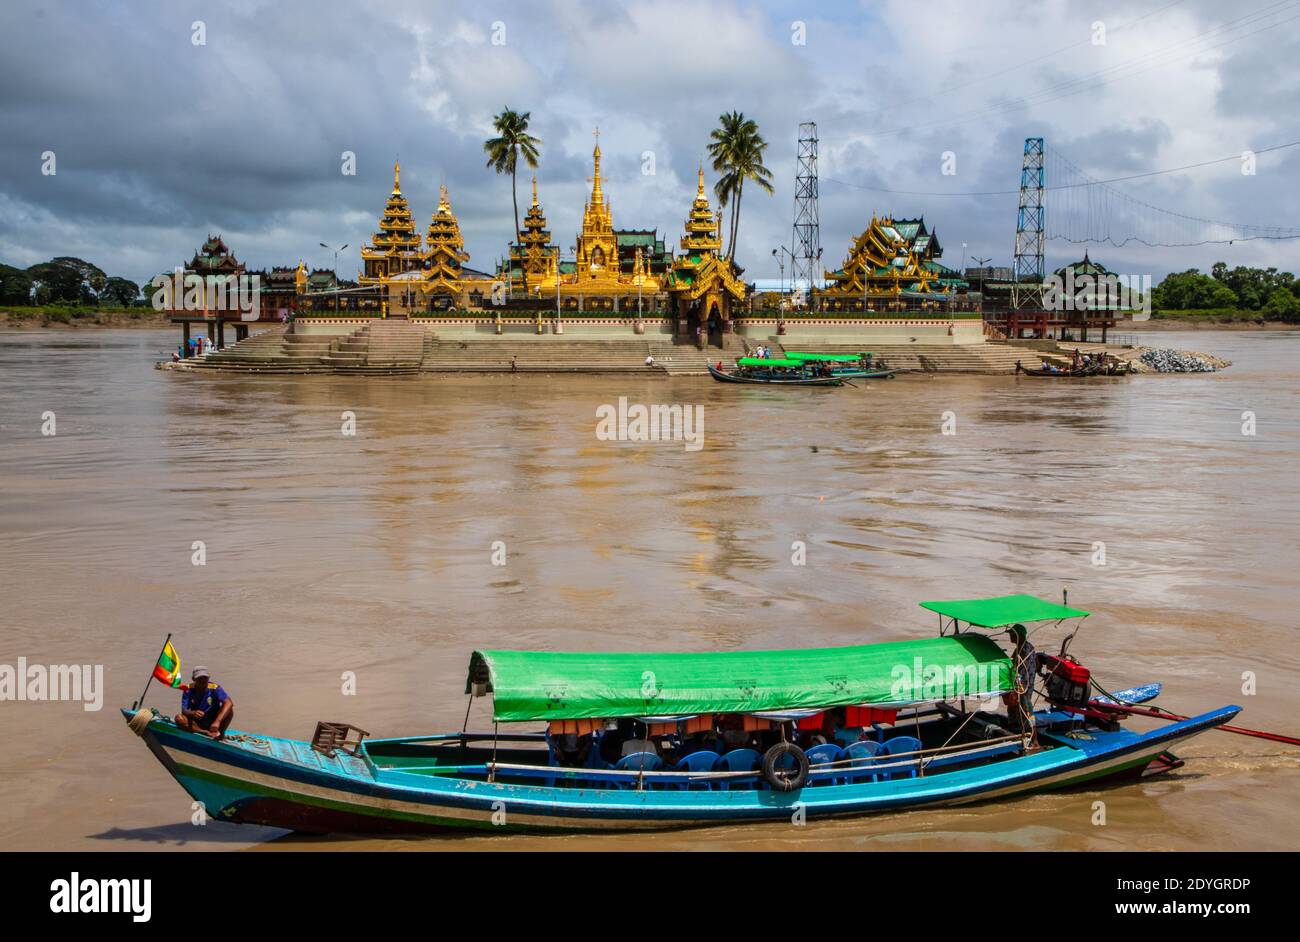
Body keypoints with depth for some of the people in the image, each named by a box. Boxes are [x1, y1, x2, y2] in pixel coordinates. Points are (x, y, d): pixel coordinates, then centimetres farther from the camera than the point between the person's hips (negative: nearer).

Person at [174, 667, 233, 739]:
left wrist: (217, 721, -42)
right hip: (196, 724, 2)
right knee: (179, 718, -26)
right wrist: (193, 713, -40)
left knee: (229, 709, -25)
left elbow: (229, 703, -29)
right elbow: (184, 710, -15)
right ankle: (207, 733, -32)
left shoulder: (214, 688, -14)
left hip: (212, 723, -2)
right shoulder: (188, 690, -7)